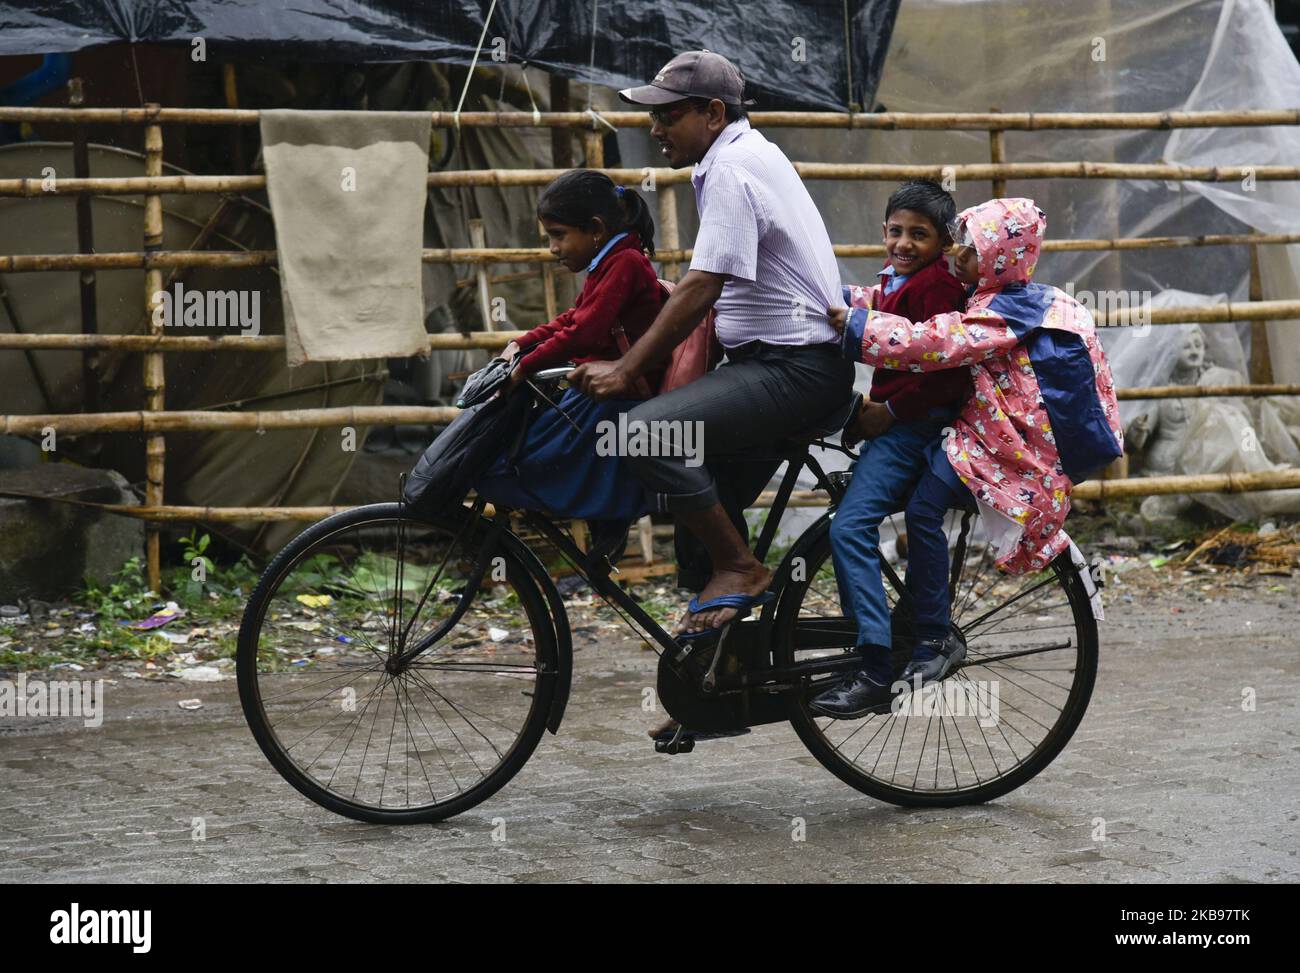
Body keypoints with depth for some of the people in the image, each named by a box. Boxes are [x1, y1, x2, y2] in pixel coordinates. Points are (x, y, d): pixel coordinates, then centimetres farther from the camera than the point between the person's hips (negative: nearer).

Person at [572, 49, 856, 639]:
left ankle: (739, 569, -12)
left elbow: (700, 290, -22)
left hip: (795, 369, -11)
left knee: (647, 431, -24)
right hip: (793, 362, 11)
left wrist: (627, 370, -19)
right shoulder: (754, 153, 18)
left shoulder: (731, 170, -15)